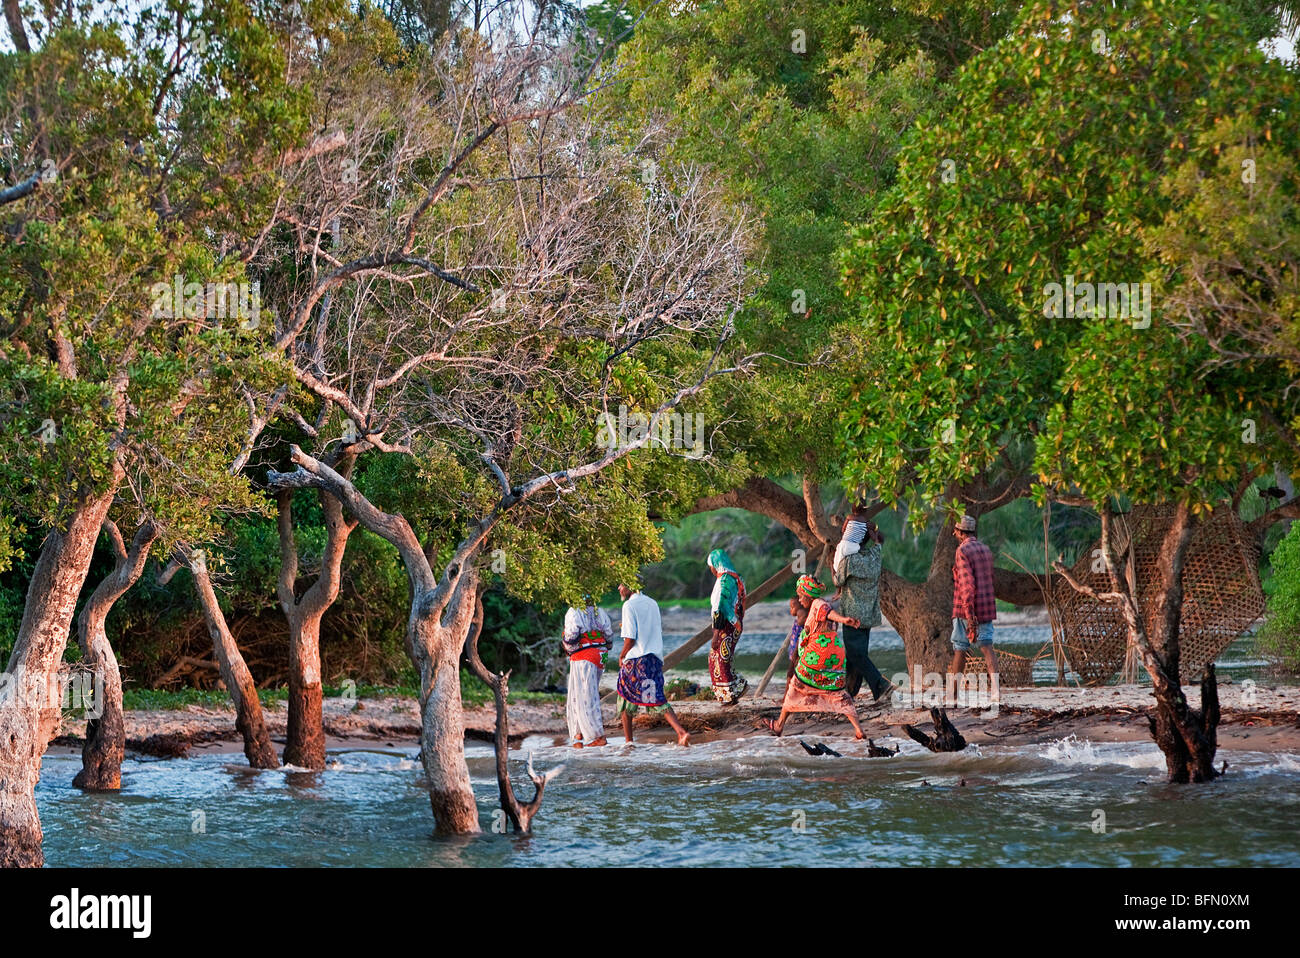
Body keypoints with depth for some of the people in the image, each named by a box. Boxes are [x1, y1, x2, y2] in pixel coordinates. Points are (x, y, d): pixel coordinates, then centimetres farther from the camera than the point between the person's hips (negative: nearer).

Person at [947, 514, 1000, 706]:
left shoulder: (963, 551, -12)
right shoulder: (987, 550, 12)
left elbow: (967, 584, -20)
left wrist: (969, 616, -24)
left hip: (966, 609, -6)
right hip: (987, 607, 6)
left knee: (959, 651, 4)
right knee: (987, 648, -1)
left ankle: (952, 694, 12)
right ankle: (995, 688, -19)